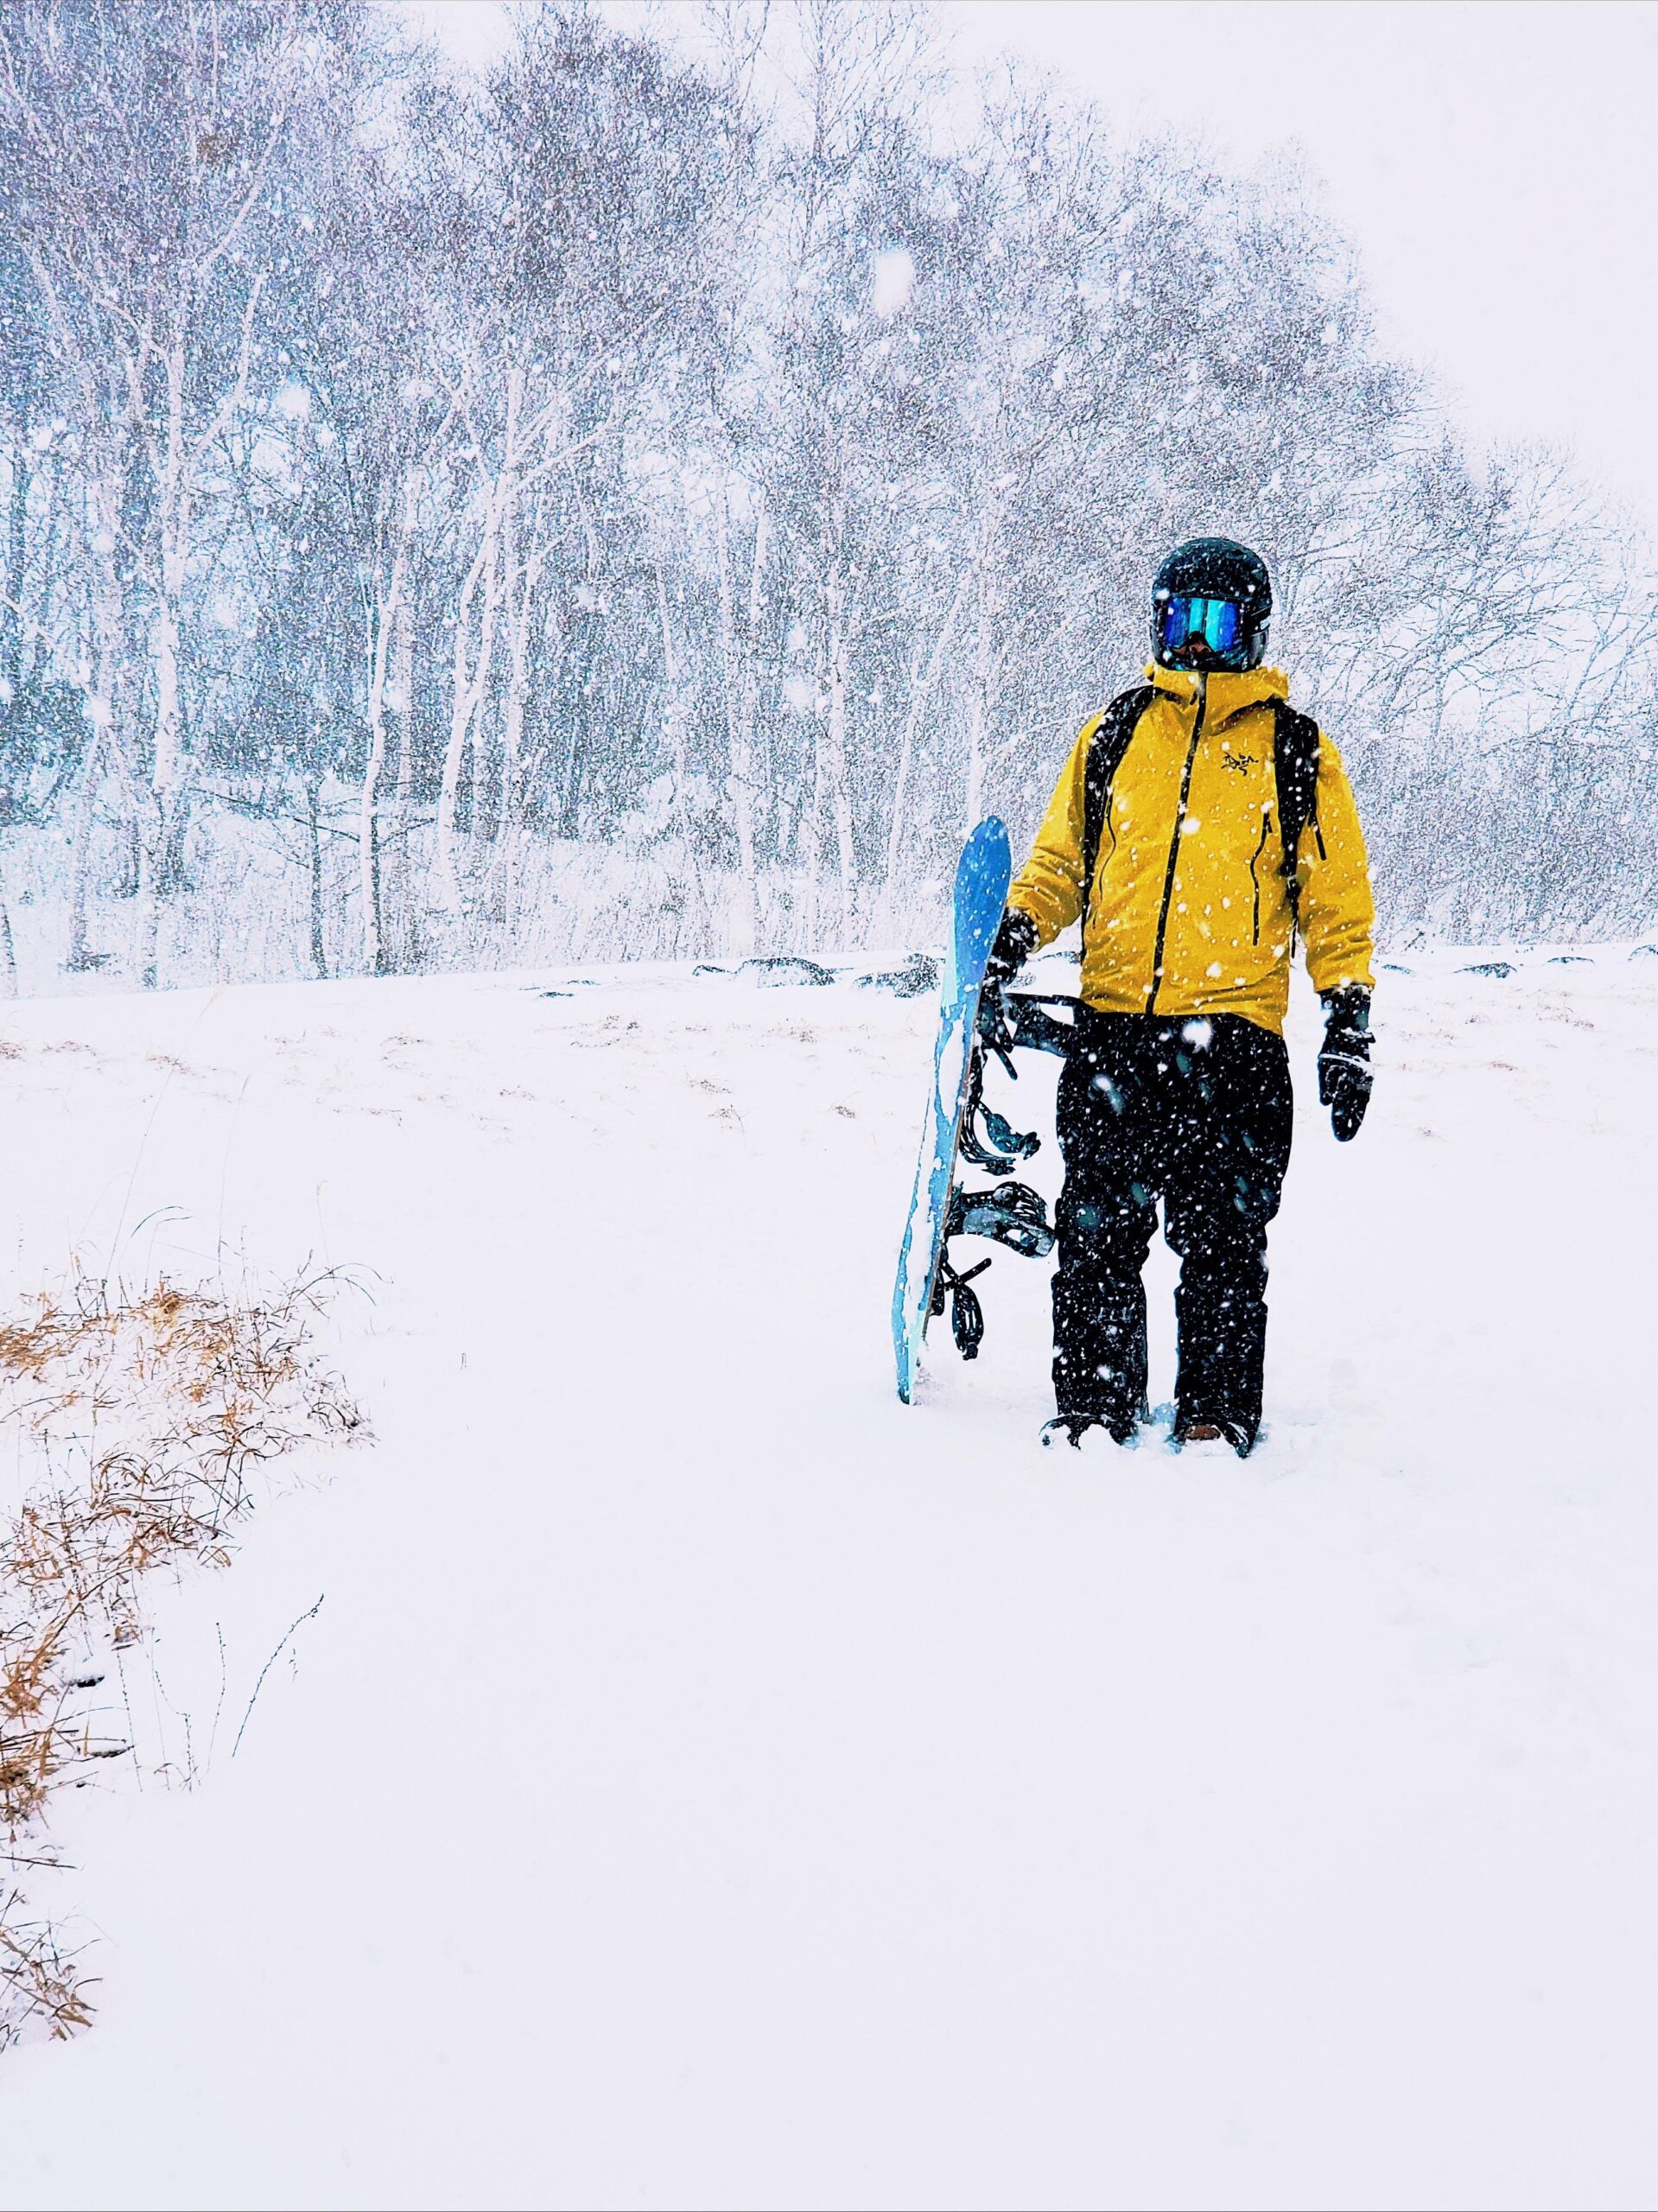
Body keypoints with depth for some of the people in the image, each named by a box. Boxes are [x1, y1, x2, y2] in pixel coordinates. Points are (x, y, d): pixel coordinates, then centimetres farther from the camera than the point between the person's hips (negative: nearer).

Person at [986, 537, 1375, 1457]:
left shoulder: (1295, 751, 8)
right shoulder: (1112, 735, 15)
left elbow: (1336, 899, 9)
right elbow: (1061, 859, 19)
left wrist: (1348, 1022, 1)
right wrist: (1015, 932, 0)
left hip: (1234, 1030, -2)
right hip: (1112, 1023, 2)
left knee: (1221, 1240, -1)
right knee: (1097, 1232, 2)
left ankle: (1215, 1415, 10)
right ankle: (1094, 1408, 12)